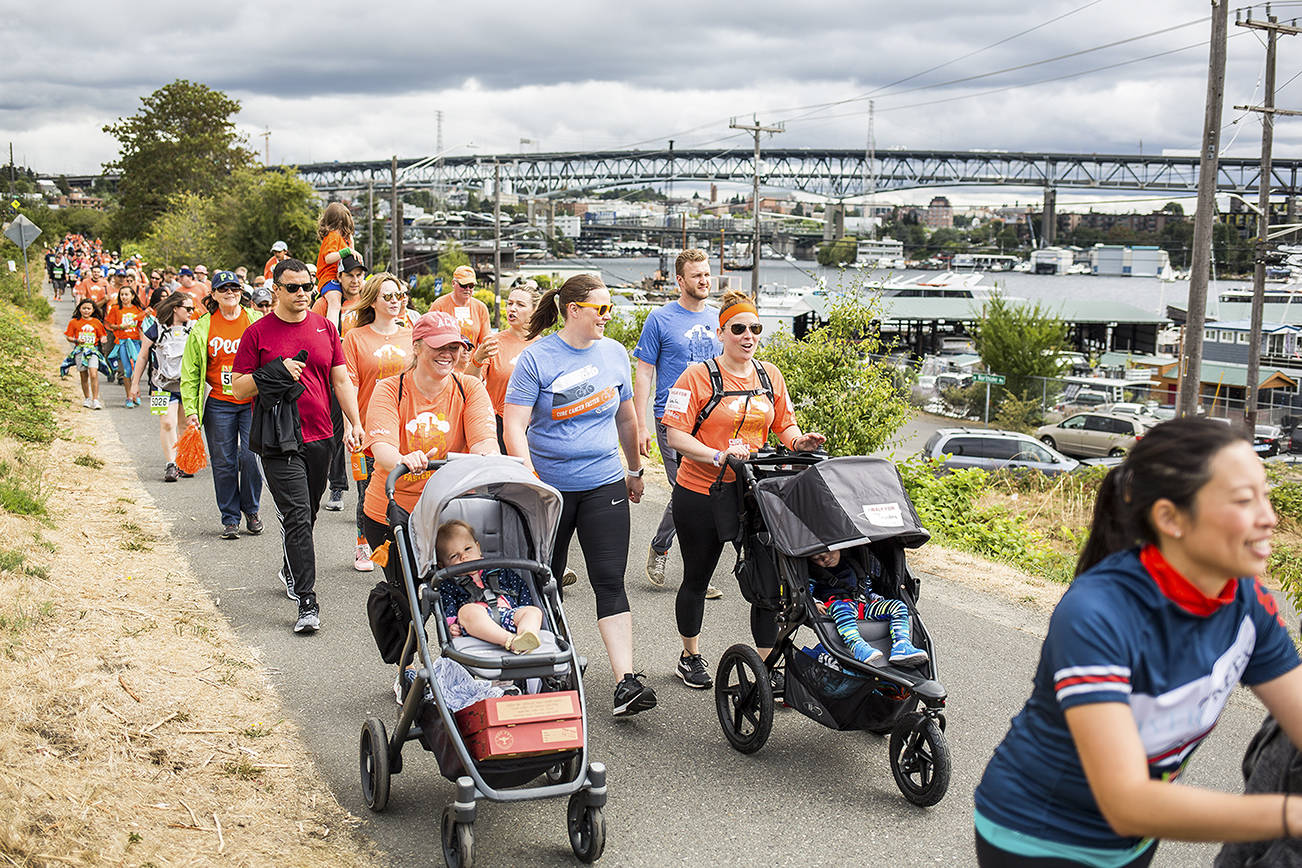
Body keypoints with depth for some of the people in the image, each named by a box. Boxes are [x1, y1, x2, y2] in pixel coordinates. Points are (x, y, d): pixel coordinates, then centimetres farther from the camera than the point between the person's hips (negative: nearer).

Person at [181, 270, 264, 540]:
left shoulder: (257, 321, 3)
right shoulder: (203, 328, 5)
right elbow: (190, 373, 8)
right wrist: (191, 409, 1)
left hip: (253, 402, -1)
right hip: (218, 405, 1)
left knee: (250, 455, -9)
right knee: (224, 463, 2)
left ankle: (251, 510, 13)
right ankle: (230, 518, 16)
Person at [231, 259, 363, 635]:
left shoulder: (324, 327, 9)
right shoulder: (257, 333, -2)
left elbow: (341, 380, 11)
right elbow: (238, 388, -1)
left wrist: (354, 422, 2)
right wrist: (273, 373, -17)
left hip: (320, 438, 4)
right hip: (280, 442, -4)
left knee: (307, 515, 17)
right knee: (297, 517, -11)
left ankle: (291, 570, 41)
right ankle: (307, 602, -12)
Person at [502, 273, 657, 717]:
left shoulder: (614, 353, 5)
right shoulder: (537, 359, -9)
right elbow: (514, 428, -13)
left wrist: (635, 470, 26)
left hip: (603, 484, 2)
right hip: (549, 487, -2)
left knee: (610, 581, -6)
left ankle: (626, 681, -11)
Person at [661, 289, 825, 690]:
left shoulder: (770, 376, 7)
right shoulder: (698, 377, -9)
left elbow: (784, 425, 15)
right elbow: (676, 435, -13)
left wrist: (800, 441, -7)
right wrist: (720, 455, -25)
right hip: (702, 493, -3)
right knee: (697, 578, 14)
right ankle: (690, 658, 34)